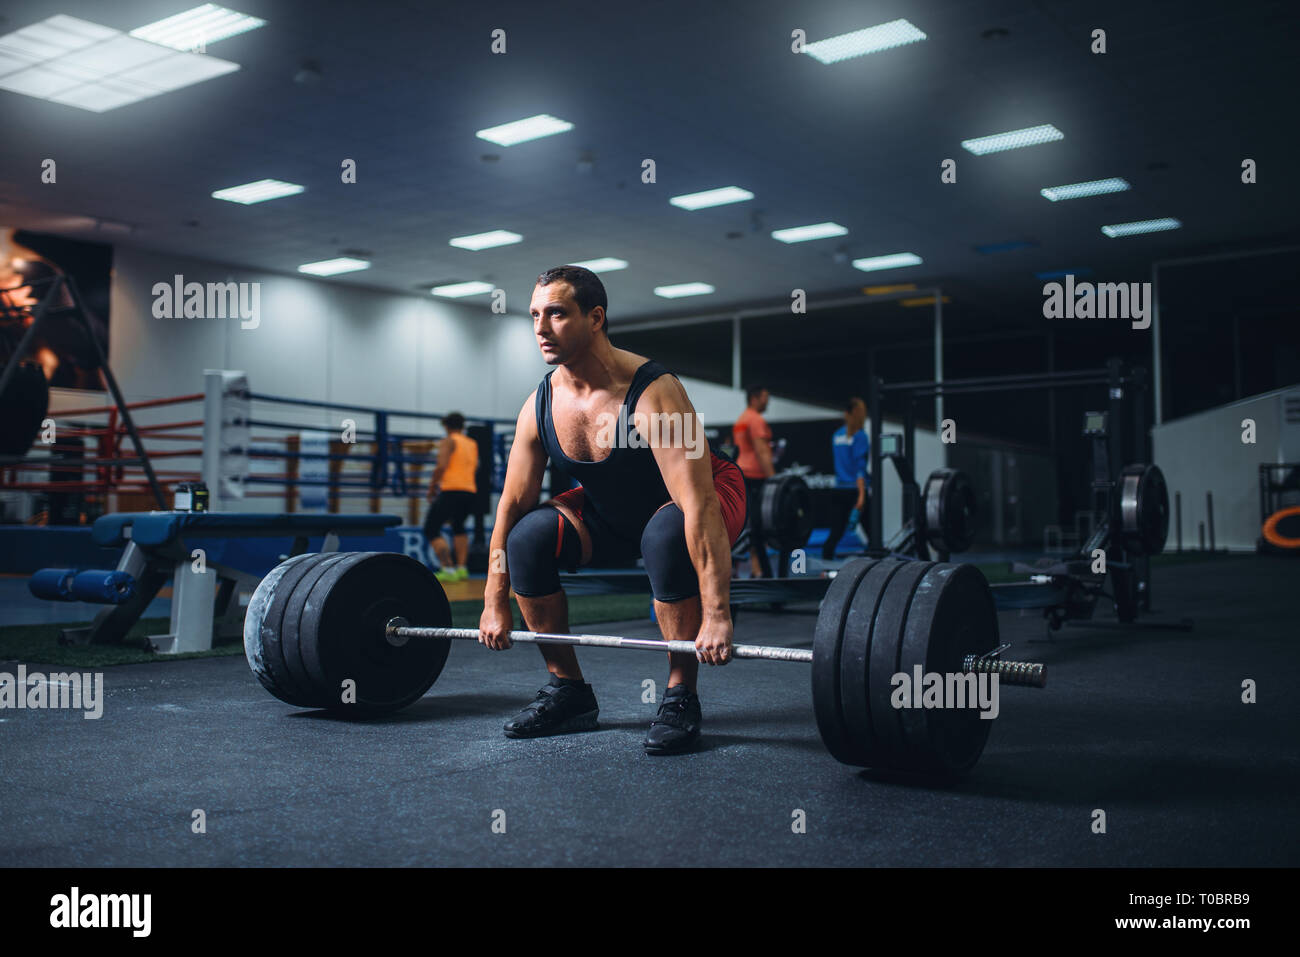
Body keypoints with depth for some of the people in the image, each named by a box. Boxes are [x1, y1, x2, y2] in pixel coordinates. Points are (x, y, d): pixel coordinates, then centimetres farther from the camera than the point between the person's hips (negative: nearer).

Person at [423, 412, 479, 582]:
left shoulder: (448, 442, 0)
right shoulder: (473, 444, 18)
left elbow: (442, 466, -13)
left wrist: (432, 487, -3)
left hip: (451, 490, -7)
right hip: (470, 491, 7)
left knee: (431, 530, 0)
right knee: (458, 527, 29)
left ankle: (448, 569, -14)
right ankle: (461, 568, 18)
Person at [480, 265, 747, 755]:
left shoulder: (653, 394, -33)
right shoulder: (539, 407, -15)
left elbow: (698, 506, -38)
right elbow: (512, 503, -6)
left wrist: (716, 615, -42)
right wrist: (495, 603, -5)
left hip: (694, 500, -5)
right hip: (609, 514, 5)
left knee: (666, 536, -39)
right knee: (527, 536, -19)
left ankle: (680, 699, -19)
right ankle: (569, 693, -3)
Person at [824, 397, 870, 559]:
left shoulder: (837, 435, 11)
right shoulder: (860, 436, -9)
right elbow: (860, 467, -15)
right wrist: (861, 495, -20)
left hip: (838, 490, 6)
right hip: (855, 490, -6)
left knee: (835, 533, 3)